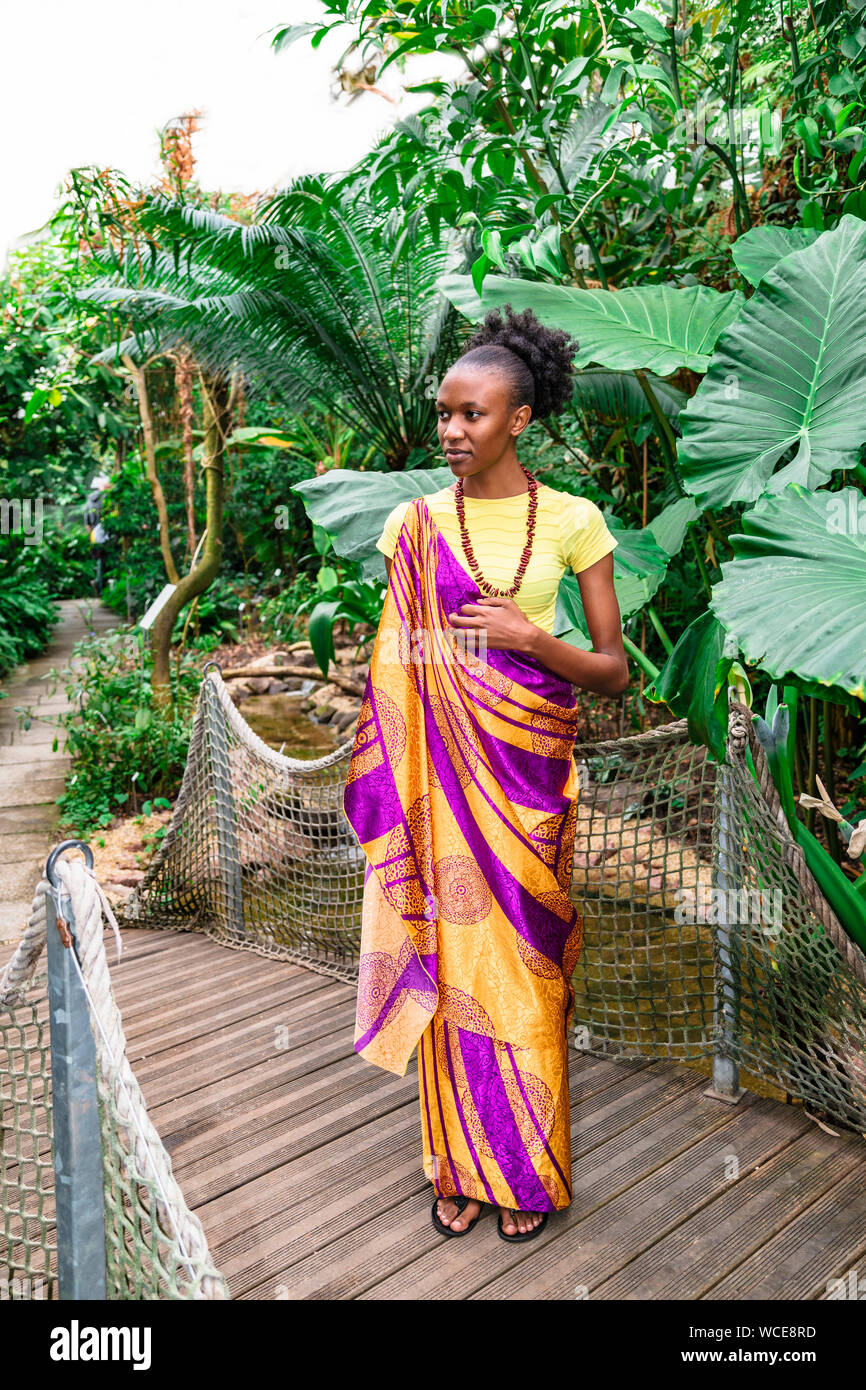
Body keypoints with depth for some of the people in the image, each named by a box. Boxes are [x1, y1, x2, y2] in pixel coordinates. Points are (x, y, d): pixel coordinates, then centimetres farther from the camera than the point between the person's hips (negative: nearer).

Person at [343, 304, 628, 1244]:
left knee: (522, 965, 7)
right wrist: (389, 793, 3)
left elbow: (616, 671, 1)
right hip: (438, 771, 1)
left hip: (526, 771, -1)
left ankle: (528, 1171, 27)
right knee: (449, 958, 7)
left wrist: (528, 637, -16)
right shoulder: (414, 523, 3)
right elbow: (391, 668, 8)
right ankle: (460, 1164, 26)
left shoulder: (572, 521, -1)